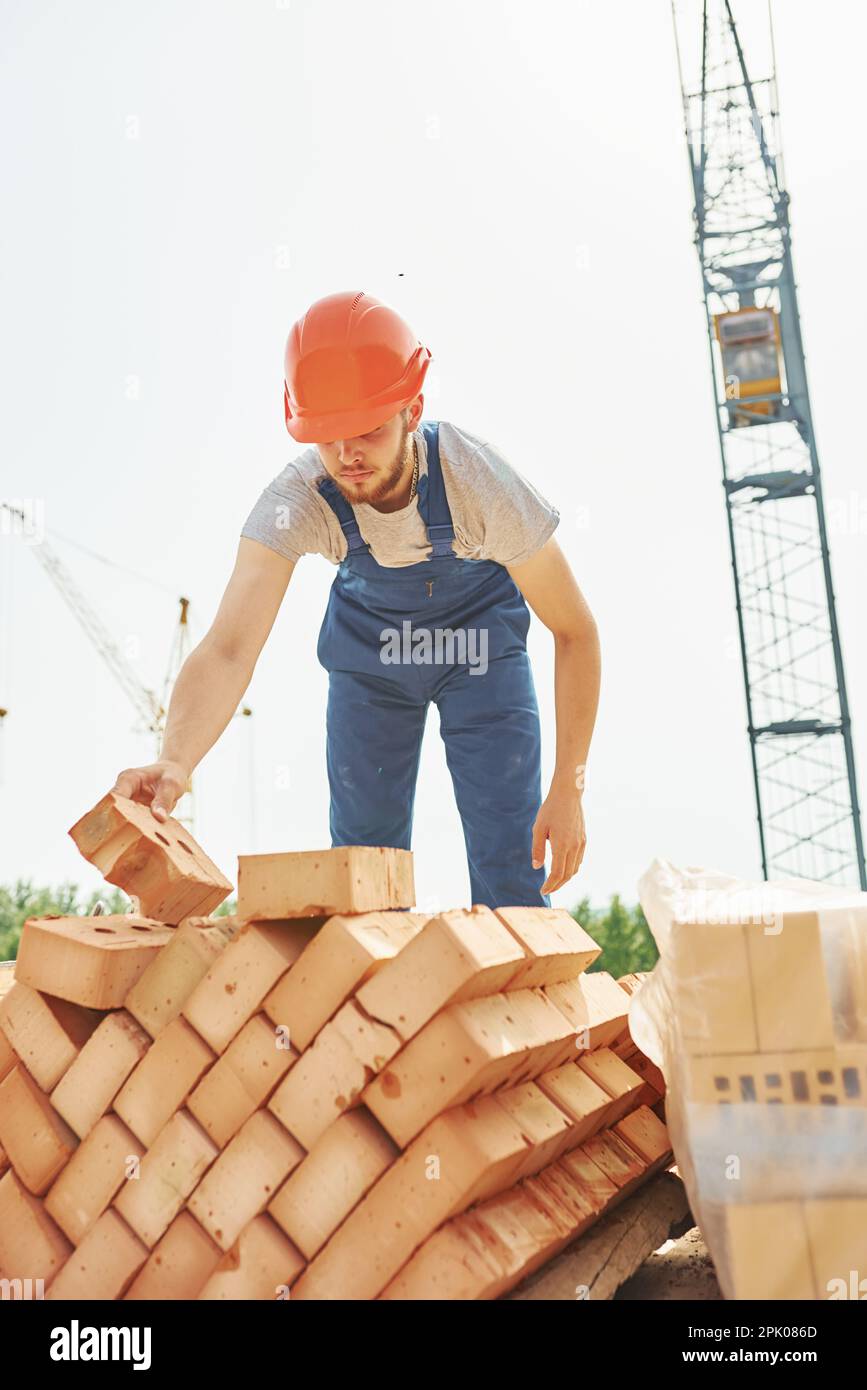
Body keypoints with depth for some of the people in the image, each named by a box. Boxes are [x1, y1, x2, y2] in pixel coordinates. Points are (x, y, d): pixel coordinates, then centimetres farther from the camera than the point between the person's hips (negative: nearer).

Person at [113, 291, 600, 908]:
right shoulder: (296, 500, -32)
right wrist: (175, 759, -63)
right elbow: (228, 648, -43)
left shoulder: (481, 480, -34)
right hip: (368, 645, 2)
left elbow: (575, 631, -24)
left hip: (481, 640, -1)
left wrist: (569, 786, -28)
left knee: (512, 866, -10)